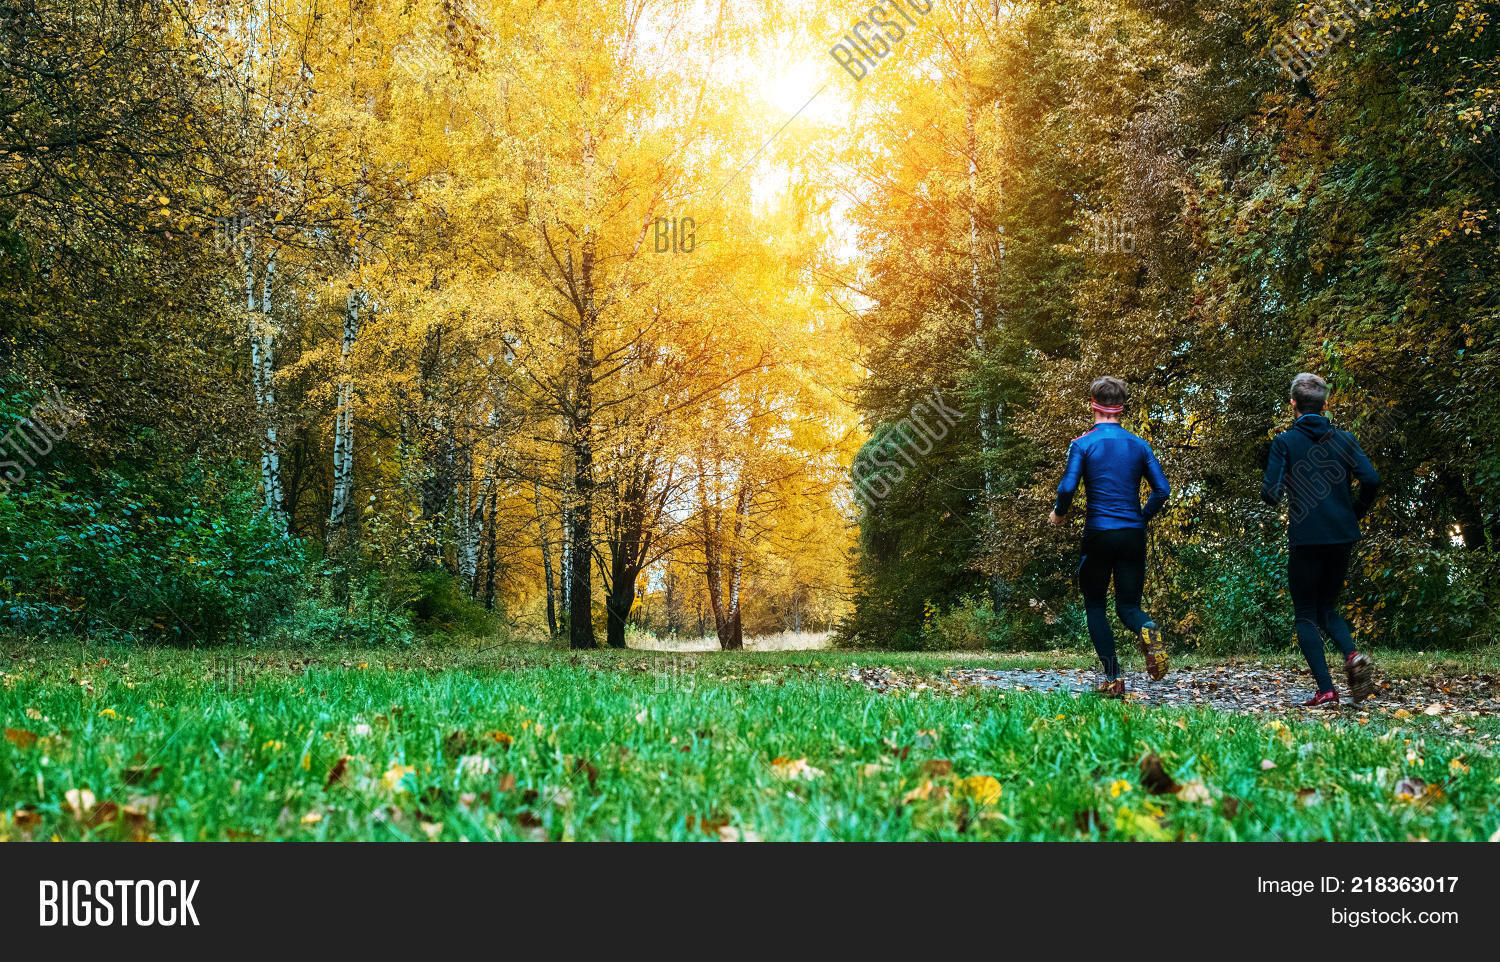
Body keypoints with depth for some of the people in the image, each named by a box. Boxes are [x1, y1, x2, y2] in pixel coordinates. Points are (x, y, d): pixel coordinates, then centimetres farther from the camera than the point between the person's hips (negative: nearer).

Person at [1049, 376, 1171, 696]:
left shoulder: (1083, 444, -5)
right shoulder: (1139, 445, 6)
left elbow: (1067, 487, -15)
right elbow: (1162, 490, 3)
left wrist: (1058, 513, 5)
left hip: (1098, 534, -3)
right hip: (1133, 534, 3)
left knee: (1095, 605, 12)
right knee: (1128, 605, 12)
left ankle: (1113, 678, 3)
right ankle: (1148, 631, -24)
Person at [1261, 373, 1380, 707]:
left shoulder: (1284, 442, -4)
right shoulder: (1344, 439, 6)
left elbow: (1270, 494, -12)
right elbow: (1370, 480, -6)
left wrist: (1271, 495, 12)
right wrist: (1356, 513, 11)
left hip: (1306, 538, -4)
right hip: (1342, 536, 4)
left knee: (1305, 614, 5)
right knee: (1327, 607, 20)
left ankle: (1326, 690, -4)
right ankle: (1353, 656, -7)